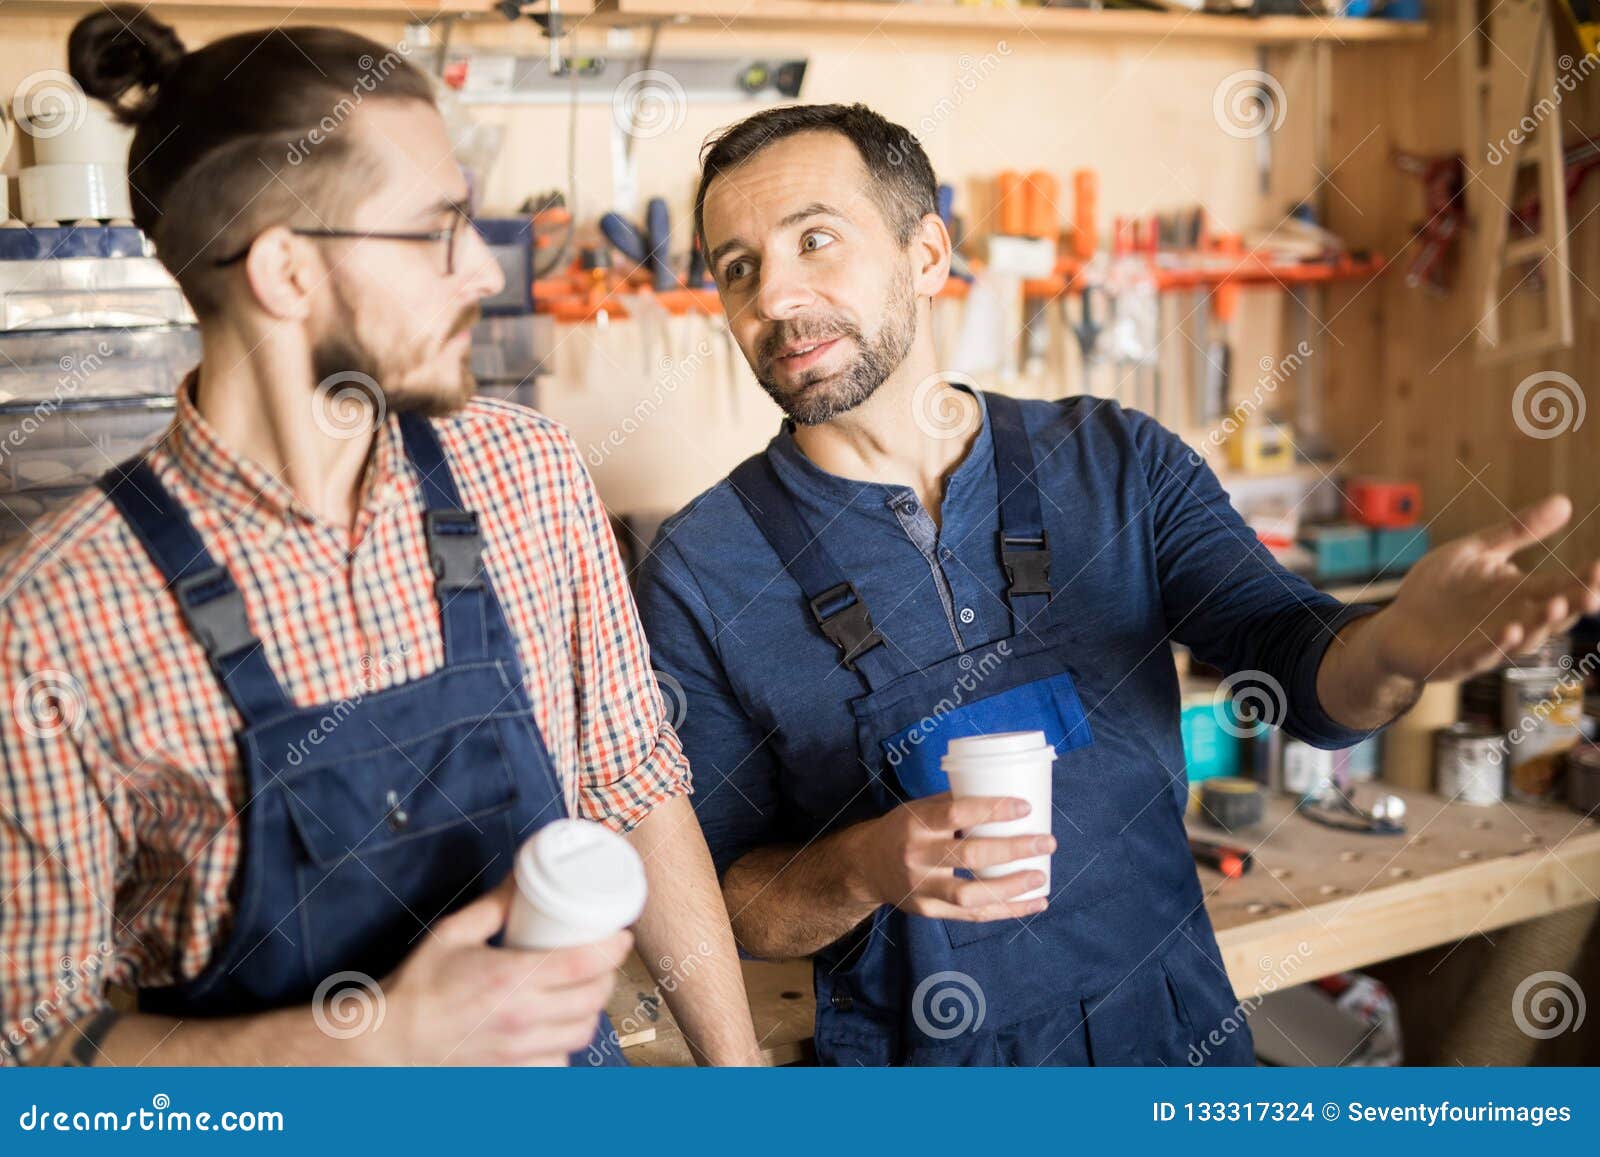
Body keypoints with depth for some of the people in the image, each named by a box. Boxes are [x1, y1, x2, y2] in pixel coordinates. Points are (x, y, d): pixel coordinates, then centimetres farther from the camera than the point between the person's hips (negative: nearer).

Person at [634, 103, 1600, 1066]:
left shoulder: (1120, 463, -4)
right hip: (923, 1066, -2)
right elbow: (713, 899, -7)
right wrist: (866, 871, -27)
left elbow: (1301, 665, -10)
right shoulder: (703, 573, -11)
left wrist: (1394, 645, -33)